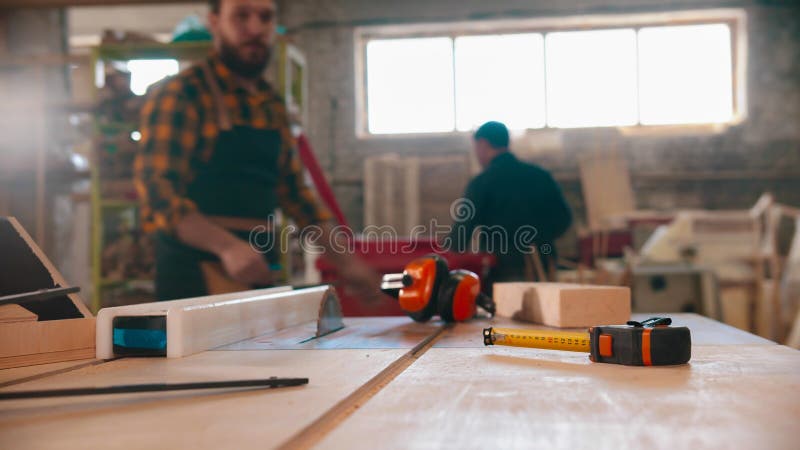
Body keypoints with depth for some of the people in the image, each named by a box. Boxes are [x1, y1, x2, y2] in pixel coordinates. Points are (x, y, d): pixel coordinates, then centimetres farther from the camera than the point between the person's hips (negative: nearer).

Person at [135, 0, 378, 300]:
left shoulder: (273, 106, 12)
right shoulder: (180, 94, -8)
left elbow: (293, 190, 17)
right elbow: (157, 189, -17)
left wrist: (344, 261, 9)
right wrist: (227, 245, -31)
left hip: (259, 272, 6)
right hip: (195, 277, -6)